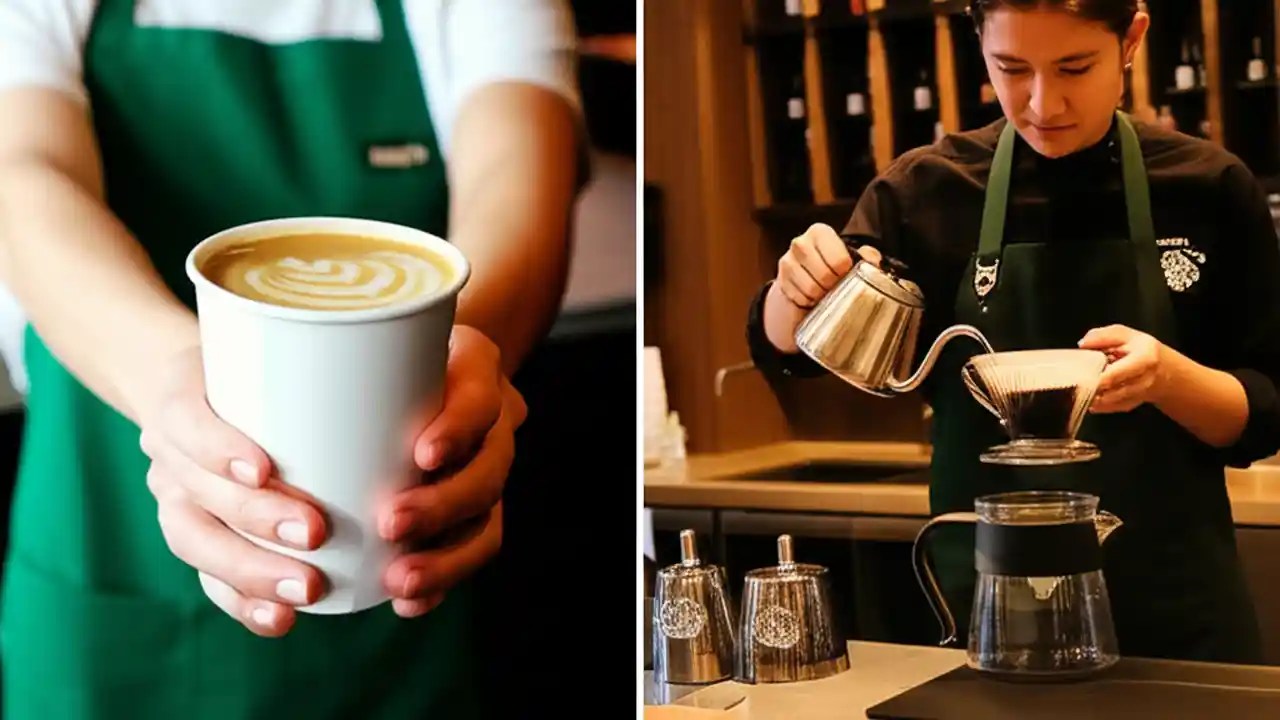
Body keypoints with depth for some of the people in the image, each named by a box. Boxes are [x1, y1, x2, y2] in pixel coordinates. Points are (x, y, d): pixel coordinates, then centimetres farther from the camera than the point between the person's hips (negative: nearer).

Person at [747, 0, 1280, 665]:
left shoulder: (1209, 191, -4)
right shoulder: (929, 192, -3)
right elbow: (782, 349, 3)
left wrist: (1166, 375, -23)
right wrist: (798, 287, -19)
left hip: (1173, 611, 0)